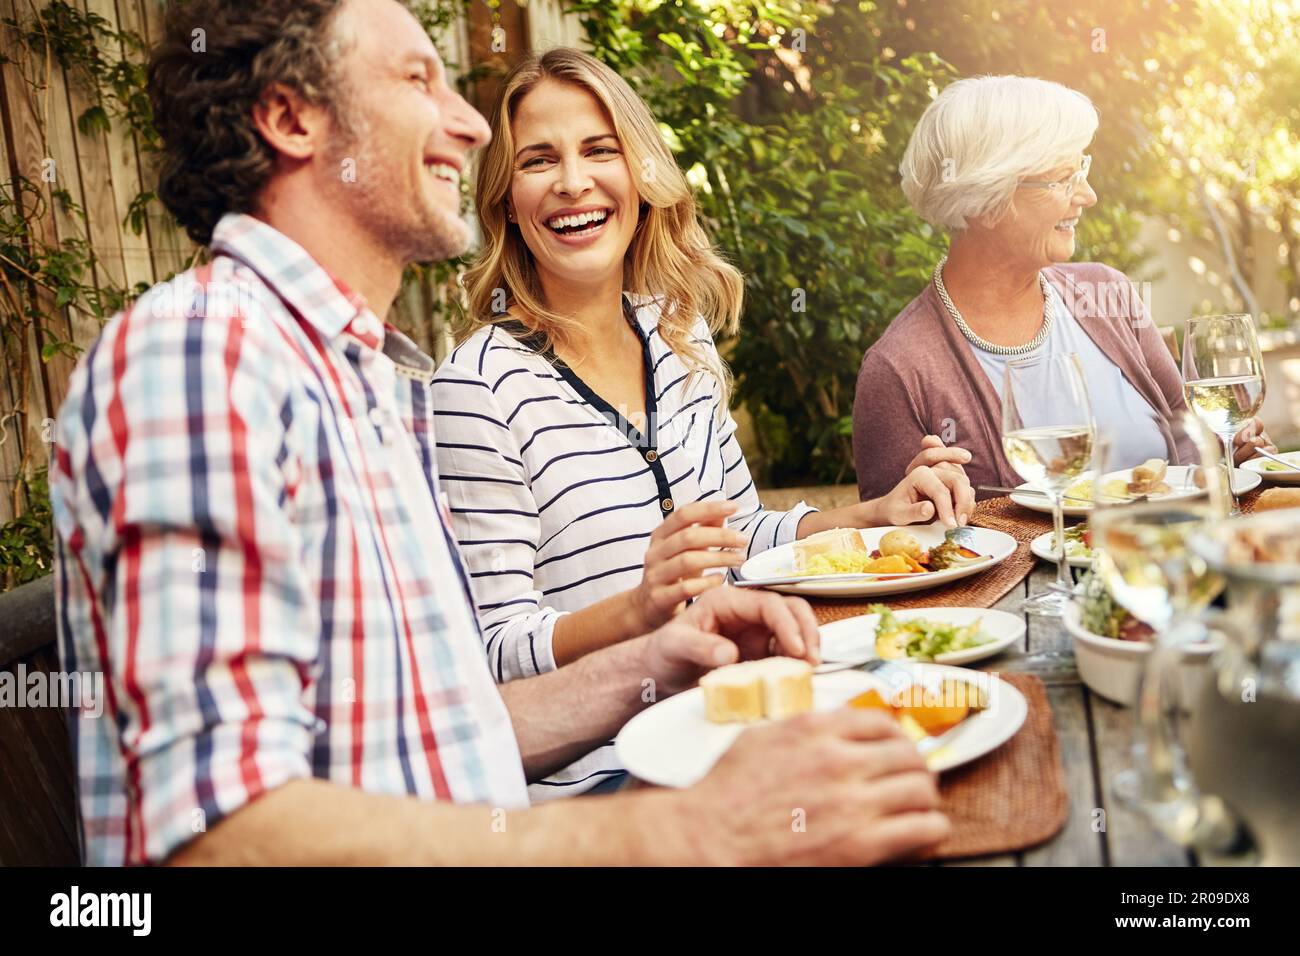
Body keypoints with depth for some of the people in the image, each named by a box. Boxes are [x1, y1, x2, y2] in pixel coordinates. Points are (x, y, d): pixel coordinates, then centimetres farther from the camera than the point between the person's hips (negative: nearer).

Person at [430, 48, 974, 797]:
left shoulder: (680, 334, 6)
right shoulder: (482, 385, -15)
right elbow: (497, 652, -14)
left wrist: (878, 514, 3)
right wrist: (639, 607, -31)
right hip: (594, 778, -7)